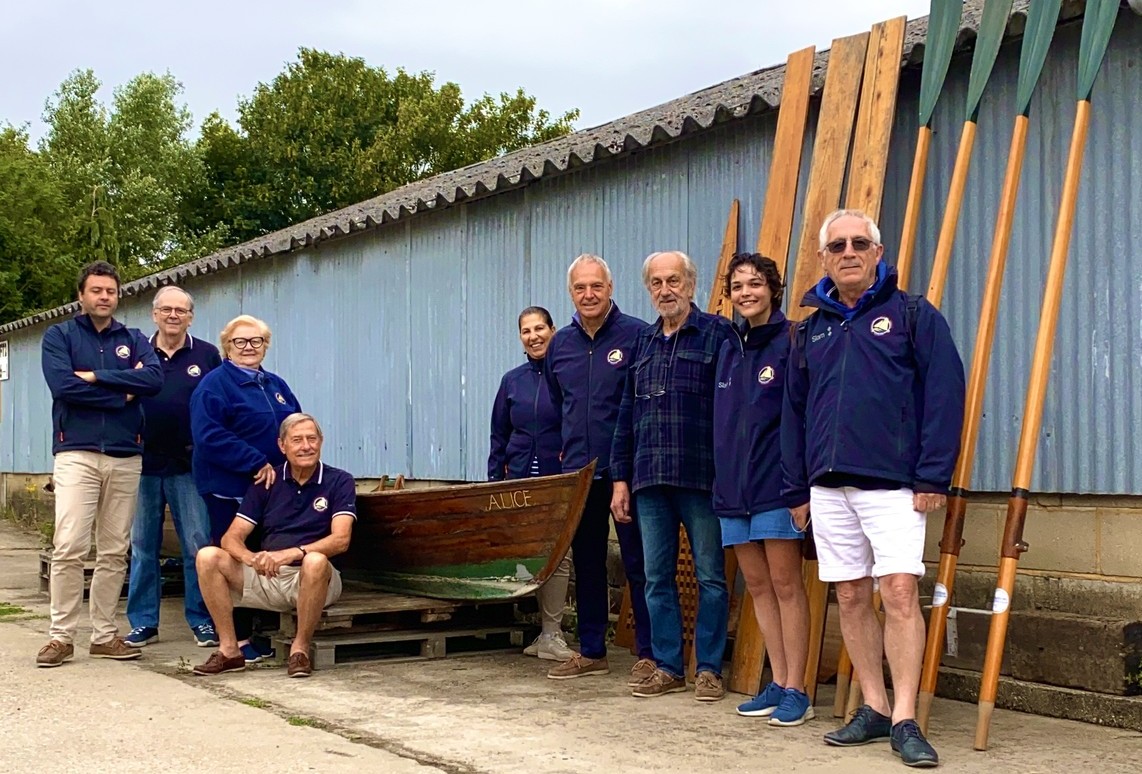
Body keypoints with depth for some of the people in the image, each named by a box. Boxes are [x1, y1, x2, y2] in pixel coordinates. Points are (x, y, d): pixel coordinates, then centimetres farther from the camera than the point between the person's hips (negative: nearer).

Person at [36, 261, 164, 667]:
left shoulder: (134, 339, 14)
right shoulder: (59, 336, 7)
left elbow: (154, 378, -5)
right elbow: (62, 385, -11)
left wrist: (96, 377, -10)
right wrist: (122, 393, -7)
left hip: (125, 457, 3)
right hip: (76, 453, -3)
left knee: (114, 551, 5)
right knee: (68, 547, -10)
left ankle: (104, 635, 12)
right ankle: (61, 636, -2)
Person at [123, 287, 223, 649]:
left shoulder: (207, 355, 6)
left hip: (189, 466, -2)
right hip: (144, 462, 2)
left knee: (198, 545, -2)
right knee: (143, 546, 8)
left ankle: (202, 620, 8)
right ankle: (143, 622, 16)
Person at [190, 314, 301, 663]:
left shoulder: (276, 385, 17)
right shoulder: (215, 384, -5)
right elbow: (209, 436, -17)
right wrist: (257, 464, -18)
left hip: (274, 488, 7)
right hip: (229, 488, -7)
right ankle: (236, 638, 2)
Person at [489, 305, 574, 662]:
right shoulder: (512, 381, 11)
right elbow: (499, 436, 15)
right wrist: (494, 481, 9)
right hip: (520, 481, 4)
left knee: (558, 555, -6)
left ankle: (551, 633, 0)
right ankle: (547, 628, 16)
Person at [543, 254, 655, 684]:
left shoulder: (636, 335, -6)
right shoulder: (560, 344, 11)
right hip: (577, 471, 6)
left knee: (638, 563, 0)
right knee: (585, 563, 12)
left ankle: (649, 654, 8)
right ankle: (591, 652, 23)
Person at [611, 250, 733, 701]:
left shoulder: (718, 333, -1)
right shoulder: (643, 342, 16)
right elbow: (626, 414, 18)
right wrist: (621, 477, 12)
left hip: (702, 478, -5)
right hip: (649, 479, 5)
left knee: (710, 576, 3)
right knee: (657, 579, 8)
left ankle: (709, 668, 11)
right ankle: (668, 668, 17)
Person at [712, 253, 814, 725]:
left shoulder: (792, 343, -6)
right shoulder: (728, 349, 15)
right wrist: (721, 477, 14)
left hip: (776, 485, -7)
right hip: (733, 485, 7)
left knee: (785, 585, -3)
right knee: (757, 585, 10)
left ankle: (796, 692, 2)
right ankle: (778, 684, 17)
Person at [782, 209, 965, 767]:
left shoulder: (913, 314, 2)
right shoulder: (810, 330, 15)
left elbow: (944, 395, -4)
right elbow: (793, 413, 17)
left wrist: (933, 476, -11)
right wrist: (797, 490, 13)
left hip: (892, 483, -5)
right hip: (828, 486, 5)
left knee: (900, 593, -12)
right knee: (851, 598, 7)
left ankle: (904, 721, -8)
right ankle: (874, 709, 17)